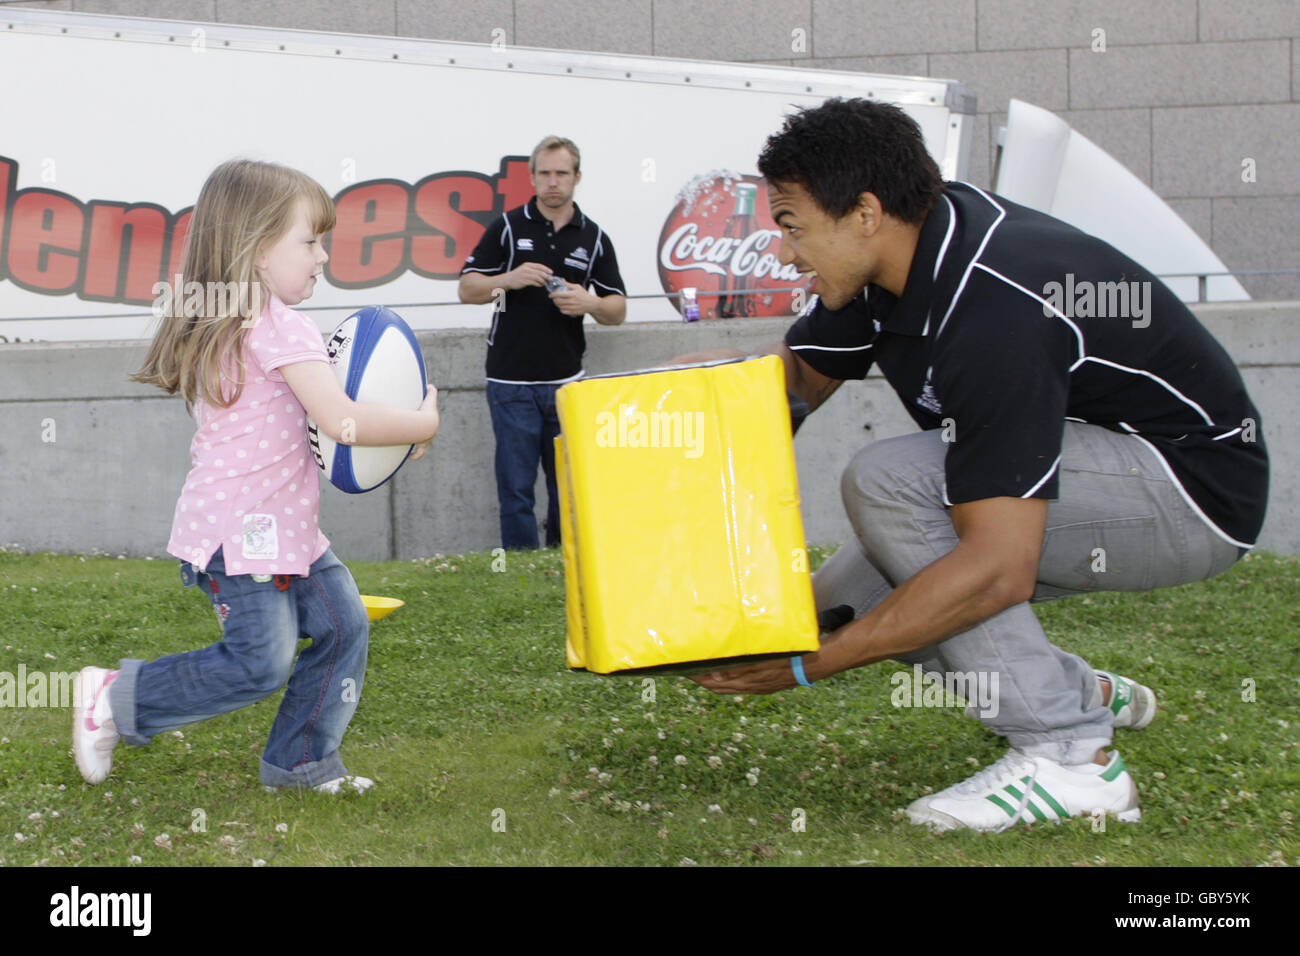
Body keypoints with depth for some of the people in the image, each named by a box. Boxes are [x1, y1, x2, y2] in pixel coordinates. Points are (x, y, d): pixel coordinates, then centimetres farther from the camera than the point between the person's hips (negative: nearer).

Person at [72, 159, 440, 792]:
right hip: (242, 531, -10)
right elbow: (340, 422, -24)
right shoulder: (282, 329, -18)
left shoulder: (226, 327, 15)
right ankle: (116, 698, 6)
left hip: (283, 529, 10)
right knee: (260, 664, -9)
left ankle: (301, 762, 17)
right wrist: (422, 423, -10)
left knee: (343, 625, 9)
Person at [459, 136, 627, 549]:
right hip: (512, 380, -2)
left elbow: (618, 309, 10)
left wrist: (590, 304, -13)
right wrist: (510, 280, -17)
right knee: (516, 487, -2)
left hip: (567, 381, 2)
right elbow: (468, 289, 1)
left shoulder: (594, 238, 8)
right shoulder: (508, 227, 3)